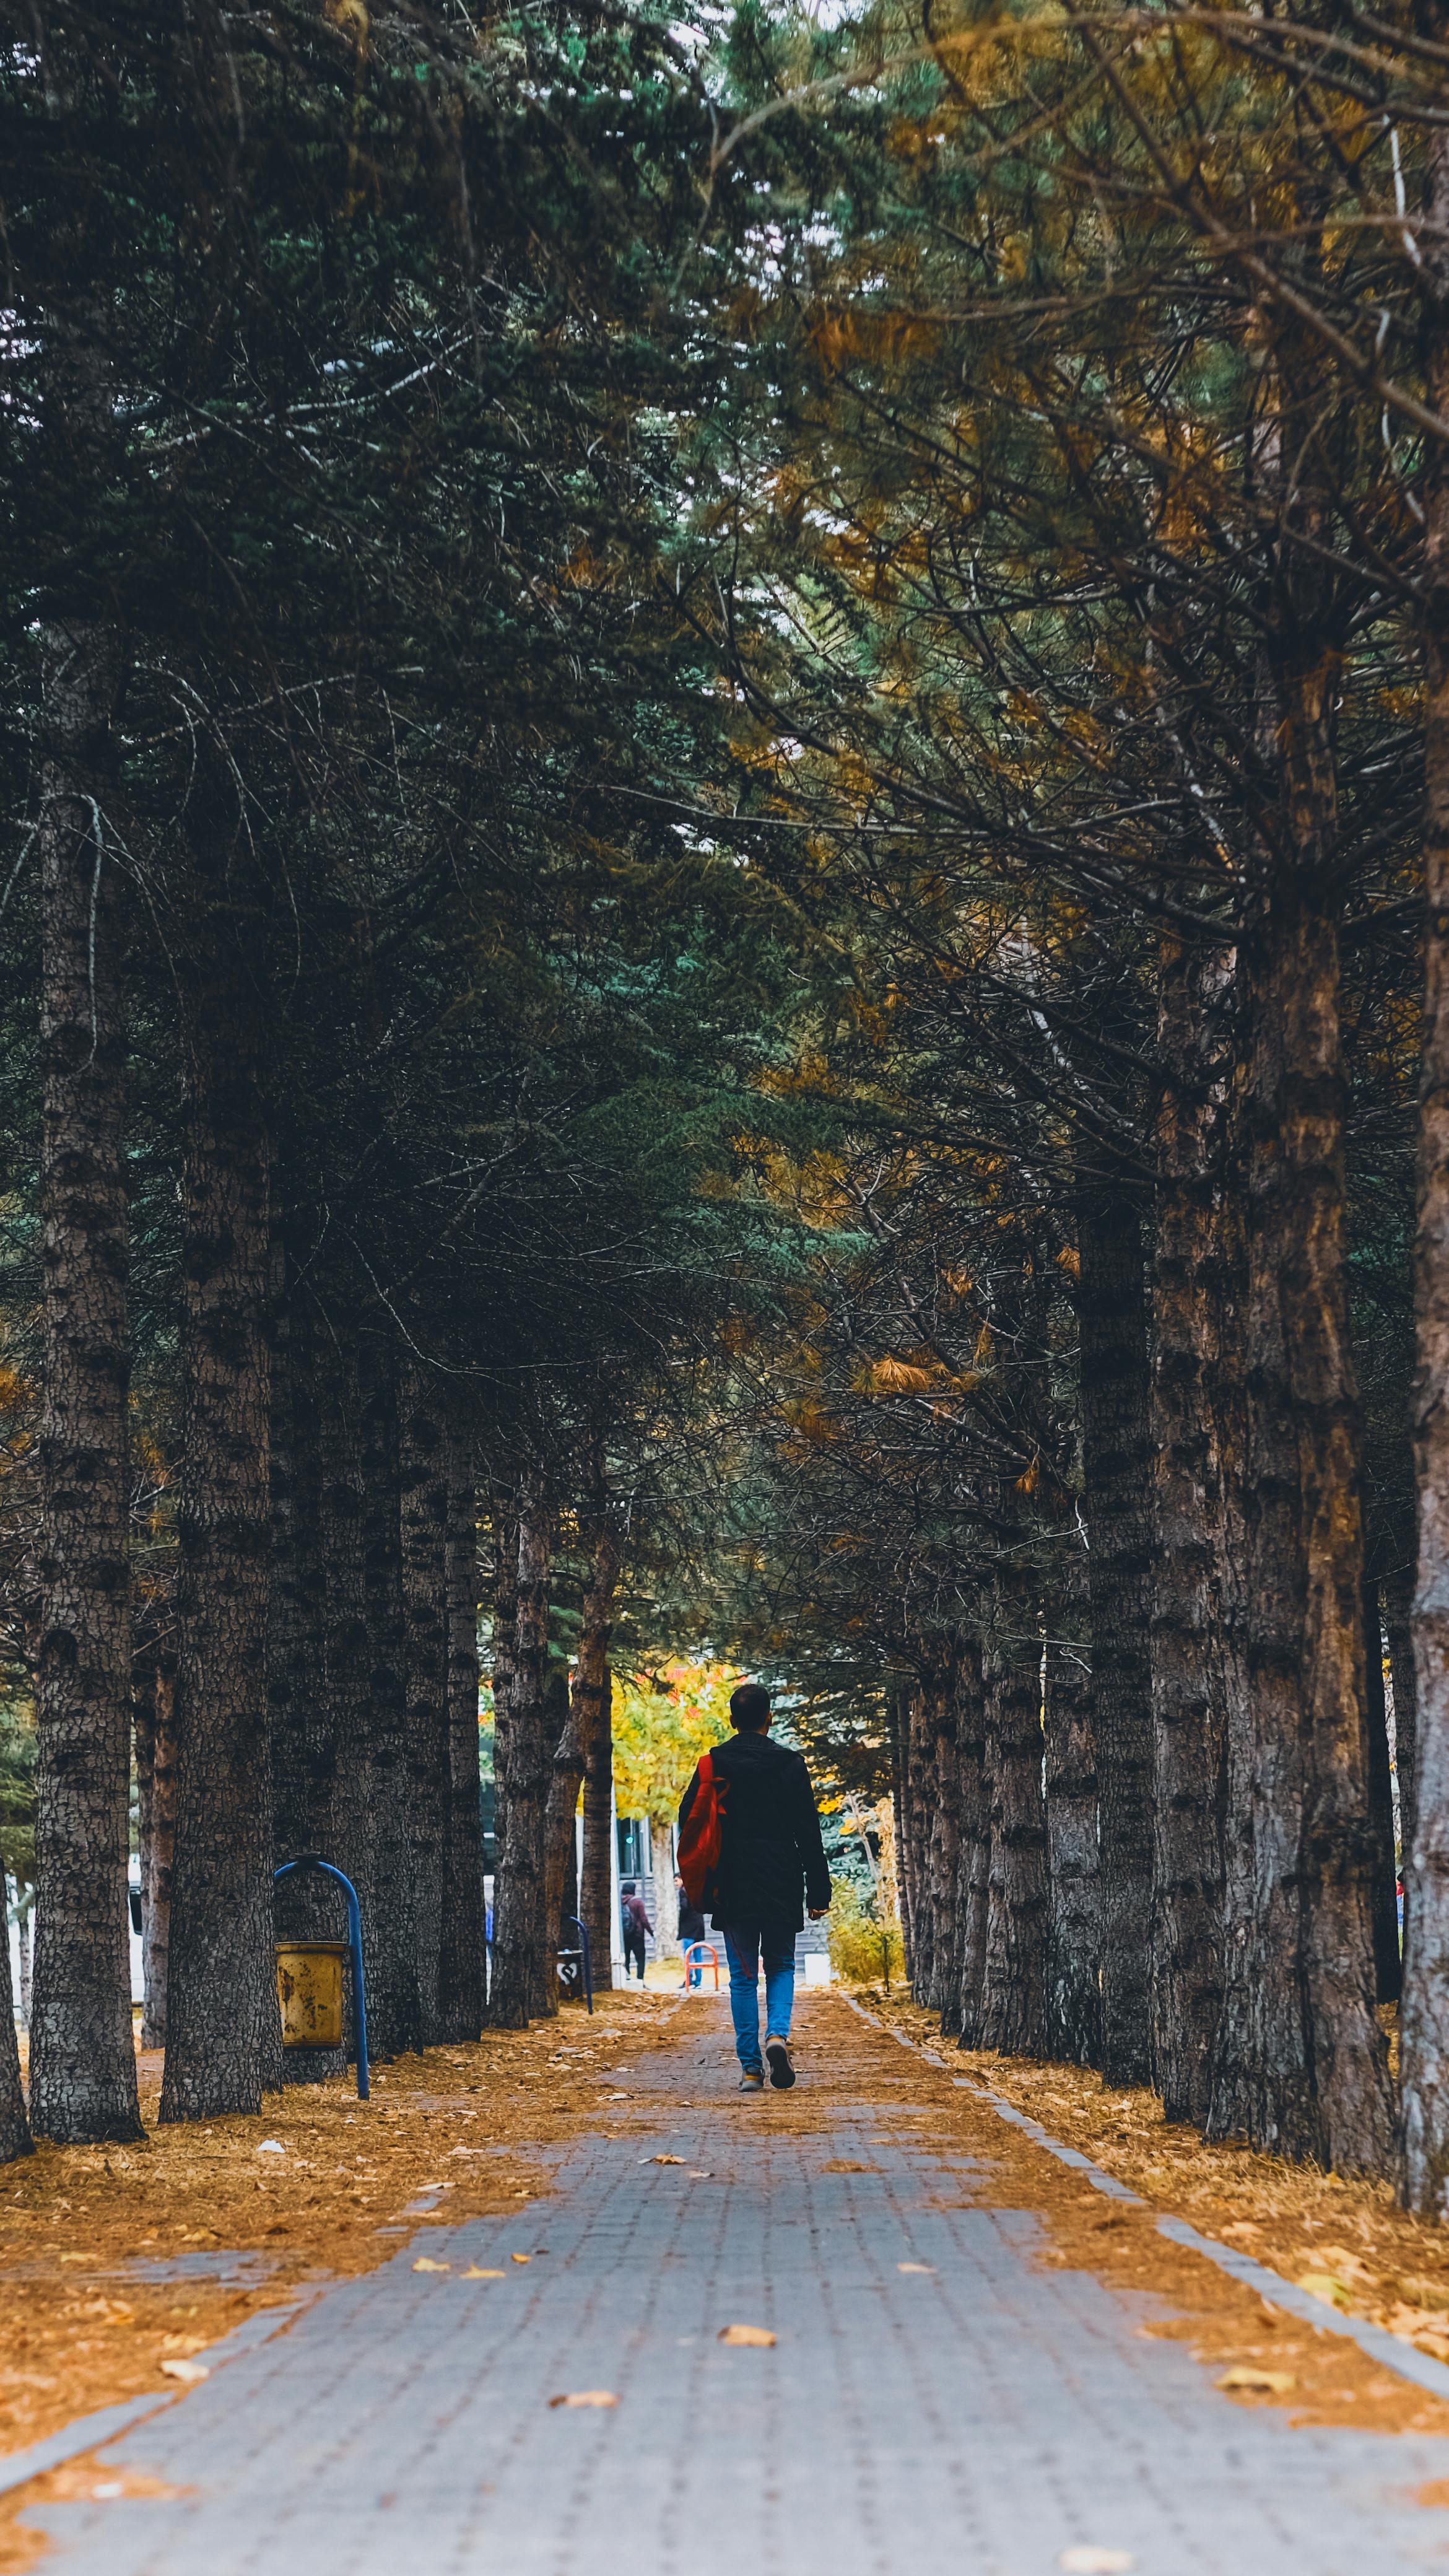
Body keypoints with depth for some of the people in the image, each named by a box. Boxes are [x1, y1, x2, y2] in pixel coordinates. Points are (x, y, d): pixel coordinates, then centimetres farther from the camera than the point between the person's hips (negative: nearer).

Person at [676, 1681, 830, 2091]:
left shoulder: (713, 1765, 0)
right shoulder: (790, 1765, -2)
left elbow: (687, 1822, 2)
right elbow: (809, 1833, -2)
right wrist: (818, 1892, 1)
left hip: (732, 1889, 1)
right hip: (781, 1888, 0)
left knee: (743, 1978, 6)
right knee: (781, 1967, 15)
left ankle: (750, 2068, 1)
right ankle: (777, 2034, -11)